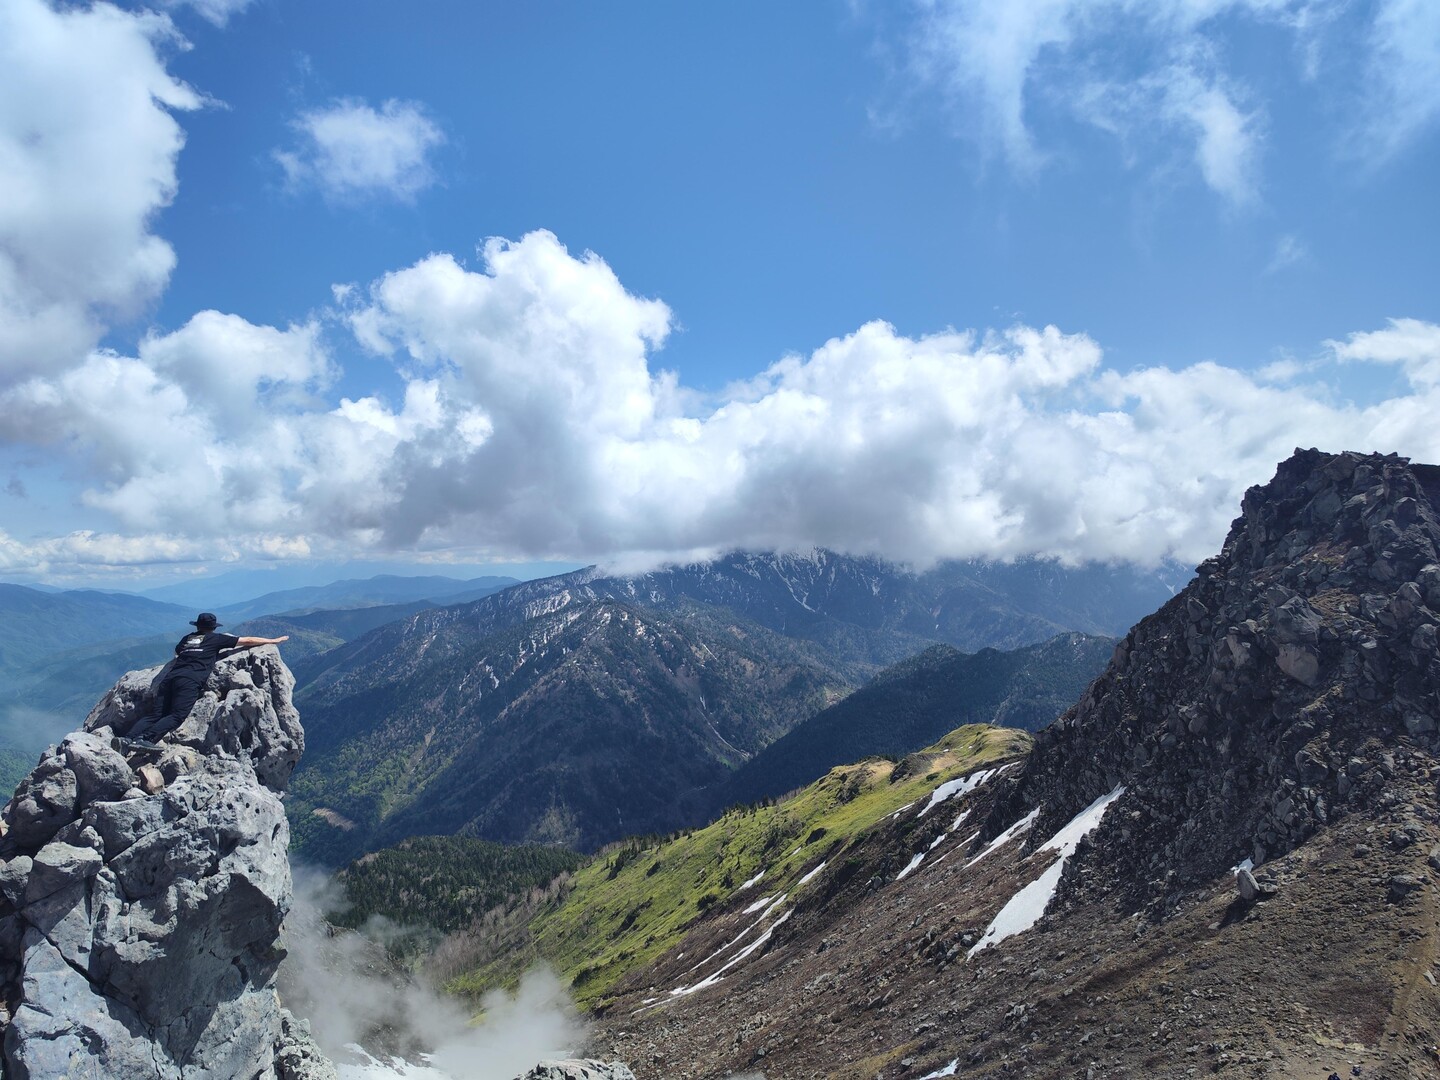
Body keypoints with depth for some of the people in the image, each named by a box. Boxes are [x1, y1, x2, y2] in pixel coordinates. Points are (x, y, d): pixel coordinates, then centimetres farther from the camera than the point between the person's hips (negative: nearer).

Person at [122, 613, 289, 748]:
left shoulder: (187, 638, 28)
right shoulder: (216, 638, 16)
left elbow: (176, 652, 50)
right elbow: (248, 641, 21)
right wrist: (274, 640, 28)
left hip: (172, 676, 5)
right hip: (190, 681, -5)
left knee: (156, 715, 2)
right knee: (176, 716, -14)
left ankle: (130, 737, -16)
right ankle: (148, 739, -32)